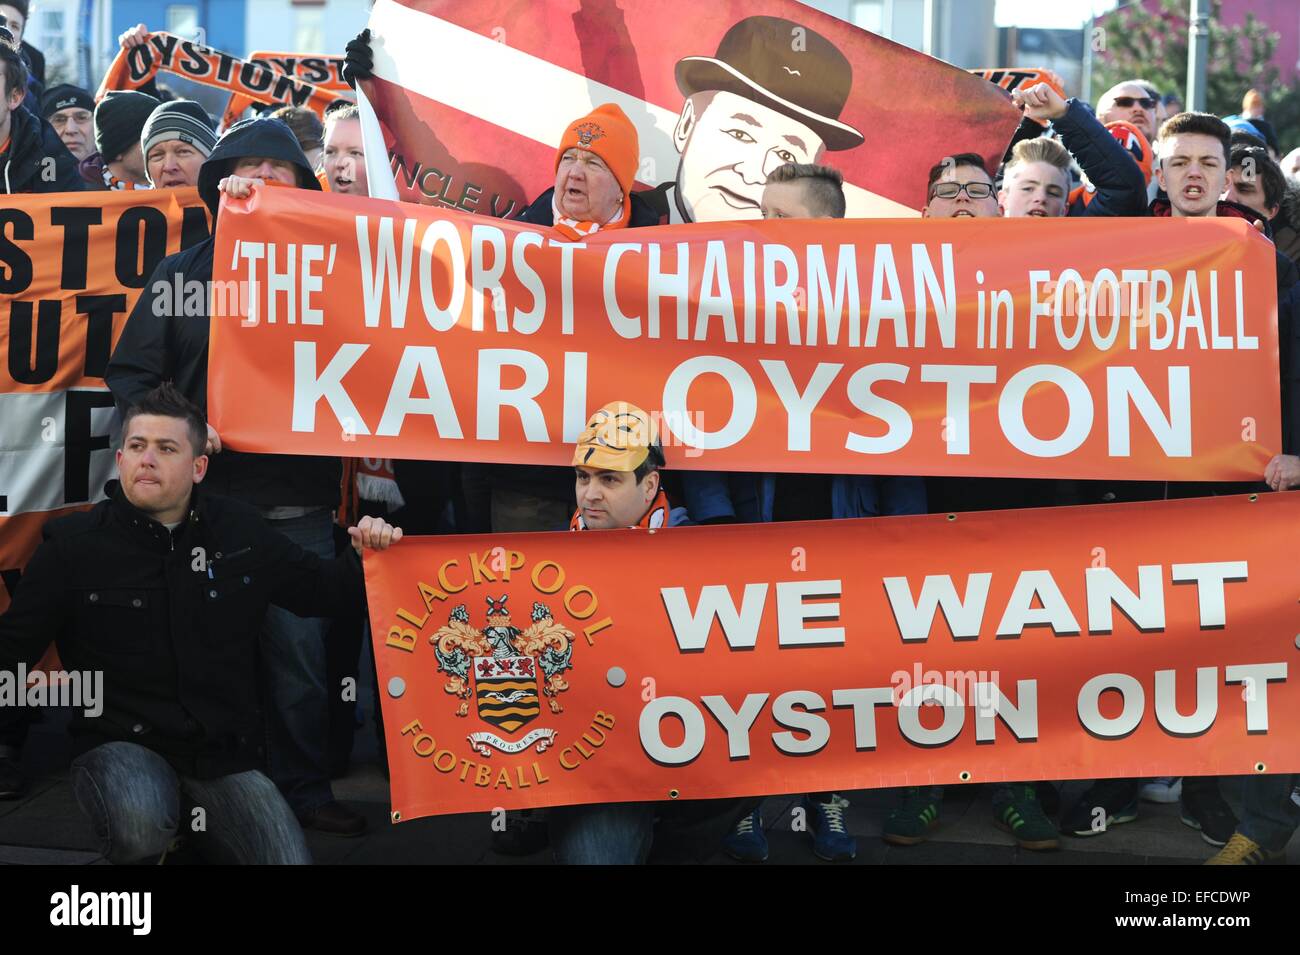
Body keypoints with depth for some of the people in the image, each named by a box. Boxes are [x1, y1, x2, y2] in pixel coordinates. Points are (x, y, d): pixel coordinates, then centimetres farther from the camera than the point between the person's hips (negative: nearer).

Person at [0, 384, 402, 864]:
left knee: (288, 857, -11)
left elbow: (318, 588, 17)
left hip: (225, 753, 3)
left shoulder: (240, 530, 5)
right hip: (122, 744, -3)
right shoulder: (74, 543, -2)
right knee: (139, 824, -36)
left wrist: (364, 556, -2)